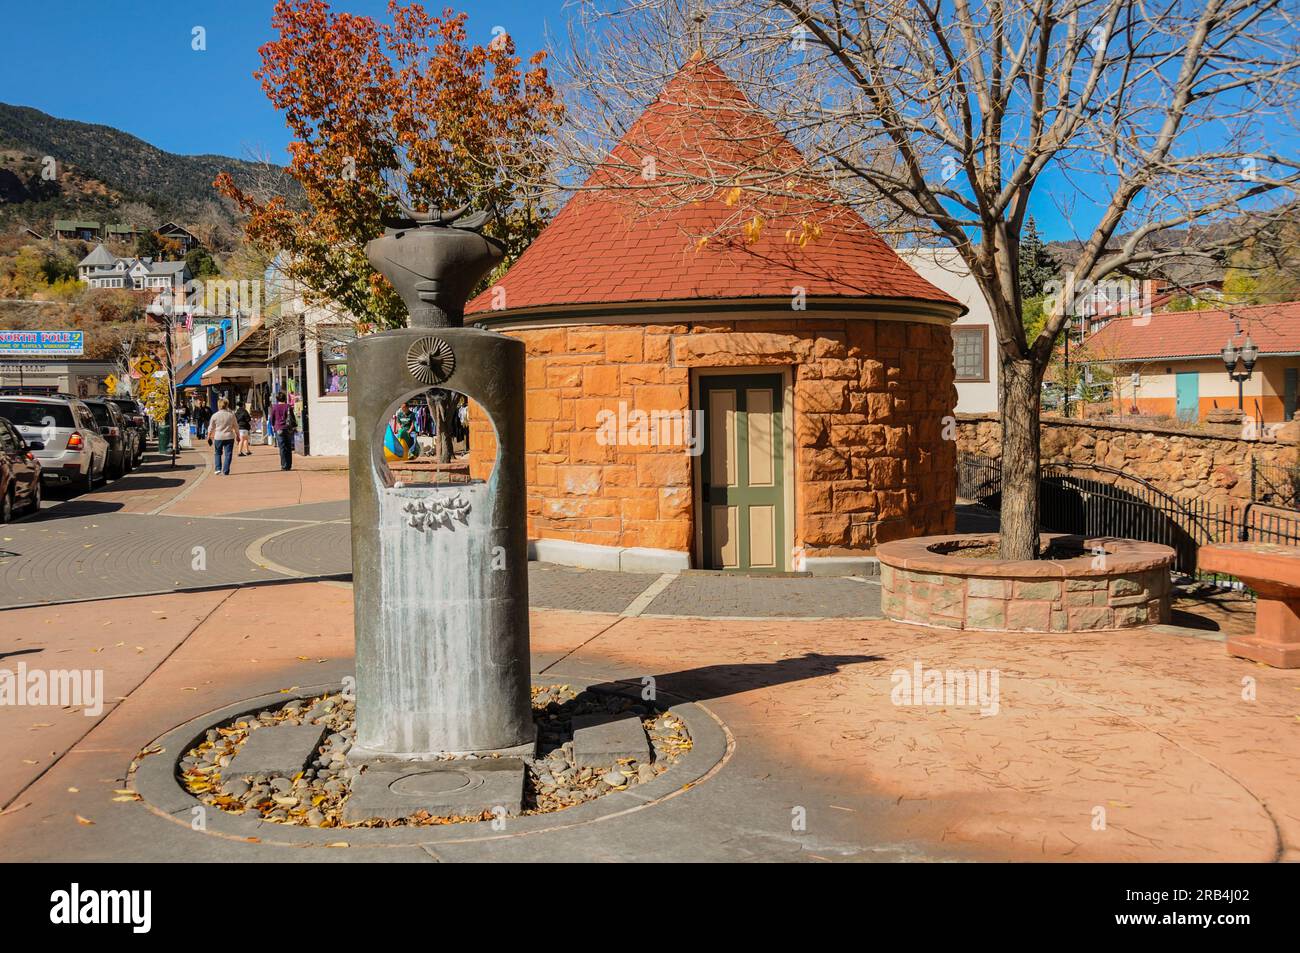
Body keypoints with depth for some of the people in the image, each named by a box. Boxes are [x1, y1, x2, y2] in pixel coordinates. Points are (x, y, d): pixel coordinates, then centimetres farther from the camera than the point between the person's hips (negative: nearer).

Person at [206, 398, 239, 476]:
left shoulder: (215, 415, -3)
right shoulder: (231, 415, -1)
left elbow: (211, 428, 4)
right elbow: (236, 427, 7)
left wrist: (209, 437, 16)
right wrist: (238, 436, 20)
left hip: (218, 437, 0)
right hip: (229, 437, 0)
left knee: (217, 453, 16)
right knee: (227, 454, 3)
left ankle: (218, 469, 5)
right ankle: (225, 471, 0)